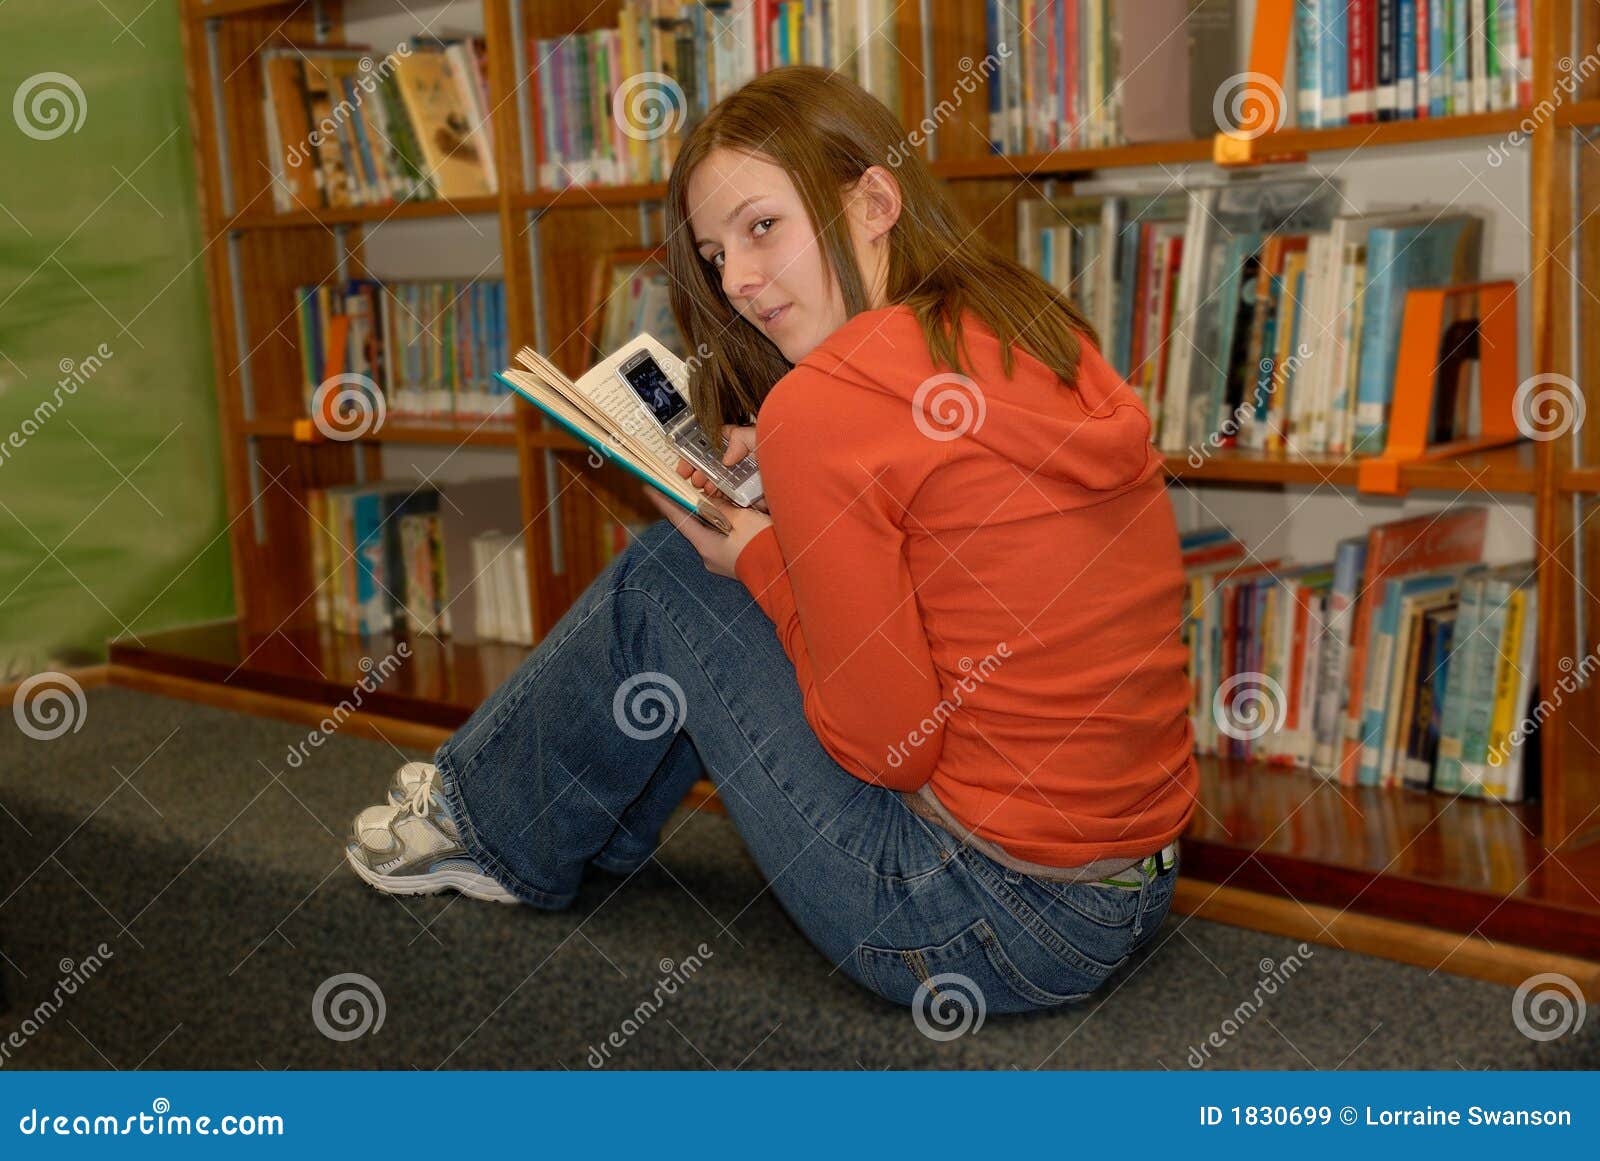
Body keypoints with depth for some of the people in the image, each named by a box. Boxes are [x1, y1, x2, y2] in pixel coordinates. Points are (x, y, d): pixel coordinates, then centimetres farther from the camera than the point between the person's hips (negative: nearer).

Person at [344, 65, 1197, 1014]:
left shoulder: (827, 403, -19)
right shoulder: (1044, 334, 5)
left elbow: (888, 742, -16)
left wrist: (758, 560, -1)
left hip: (985, 920, -8)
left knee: (668, 579, 7)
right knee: (701, 563, 19)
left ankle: (495, 830, 31)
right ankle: (587, 830, 39)